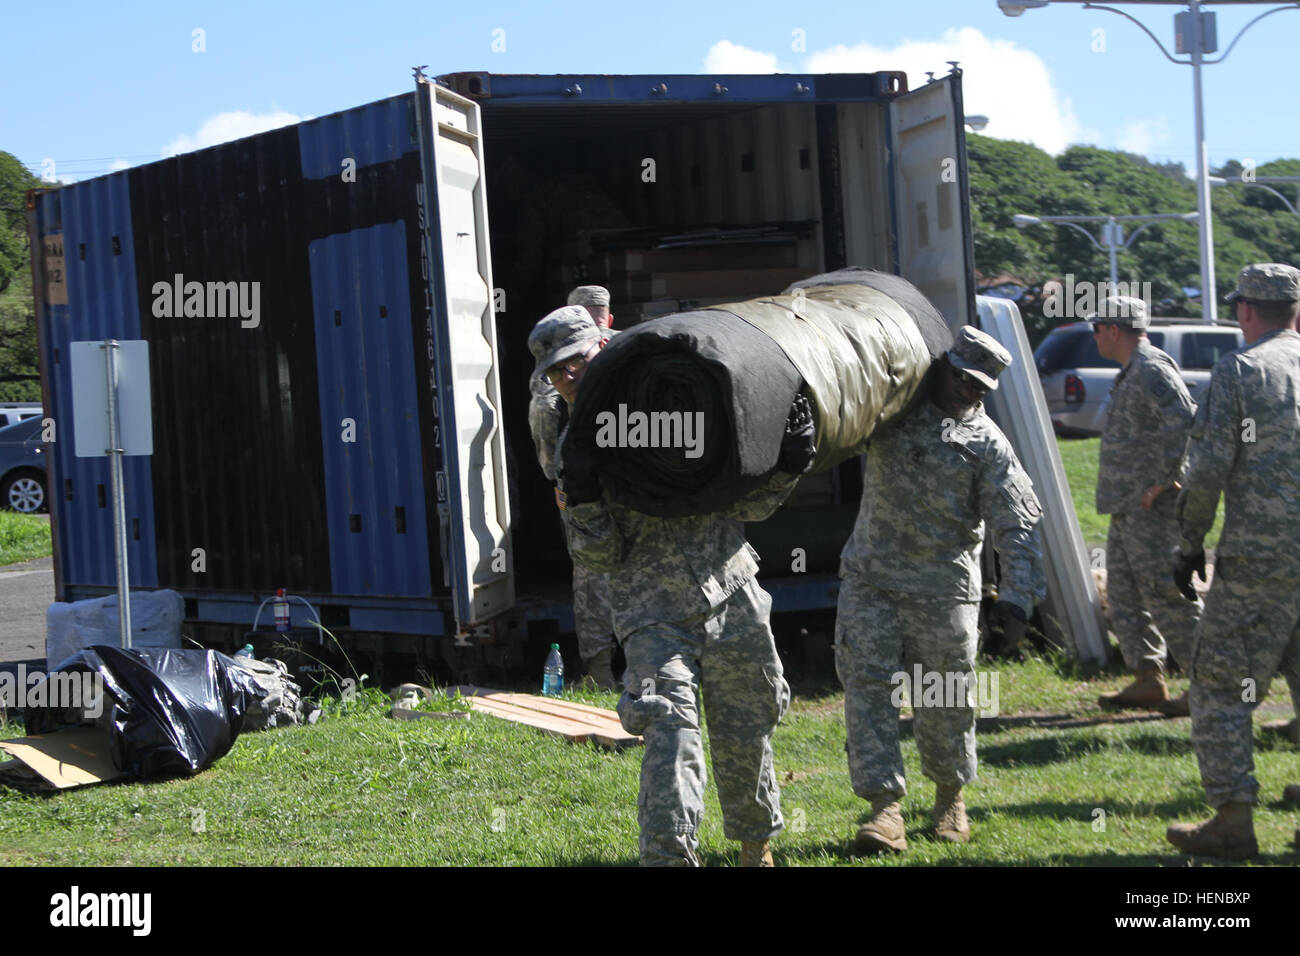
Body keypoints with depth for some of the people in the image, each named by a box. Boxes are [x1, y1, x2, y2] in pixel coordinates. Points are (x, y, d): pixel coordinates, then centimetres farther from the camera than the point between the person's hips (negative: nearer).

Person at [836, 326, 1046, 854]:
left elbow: (1017, 525, -6)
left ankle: (950, 796, 29)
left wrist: (1017, 596, -18)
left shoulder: (985, 443, -2)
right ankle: (885, 809, -8)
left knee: (945, 701, 5)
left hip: (942, 587, -2)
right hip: (868, 576, 2)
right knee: (867, 686, -8)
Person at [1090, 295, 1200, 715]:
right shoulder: (1133, 373, 18)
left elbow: (1186, 423, -27)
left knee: (1166, 593, -9)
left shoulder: (1152, 370, -16)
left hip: (1151, 507, -11)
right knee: (1125, 592, 12)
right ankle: (1148, 681, 16)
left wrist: (1163, 482, -23)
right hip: (1128, 507, 11)